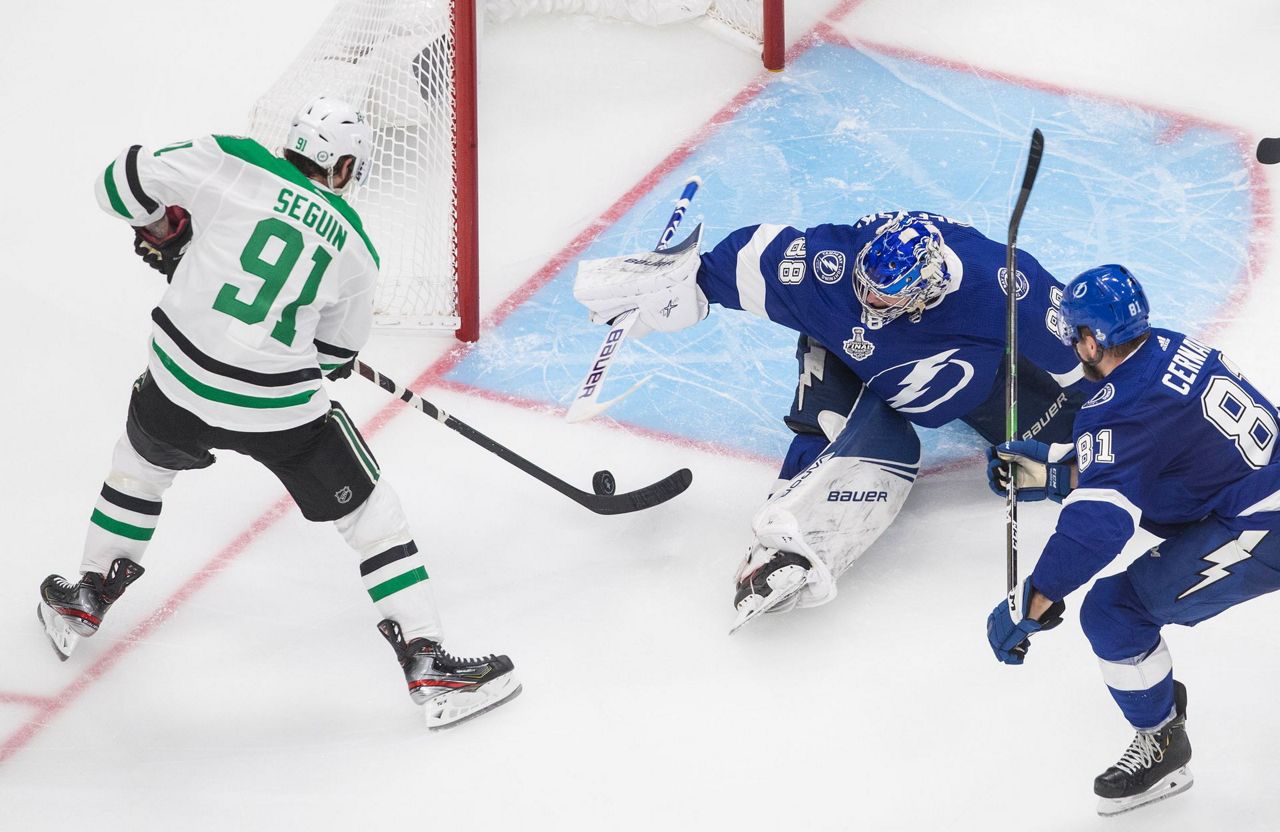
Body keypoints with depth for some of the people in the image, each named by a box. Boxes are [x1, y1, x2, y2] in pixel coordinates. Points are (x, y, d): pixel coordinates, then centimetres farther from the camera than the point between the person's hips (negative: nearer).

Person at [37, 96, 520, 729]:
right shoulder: (353, 248, 3)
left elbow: (123, 183, -4)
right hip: (280, 409, -1)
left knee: (140, 464, 32)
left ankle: (83, 605, 44)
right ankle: (426, 666, 9)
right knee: (369, 512, 12)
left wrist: (164, 230, 15)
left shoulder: (228, 165, -5)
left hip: (179, 386, 2)